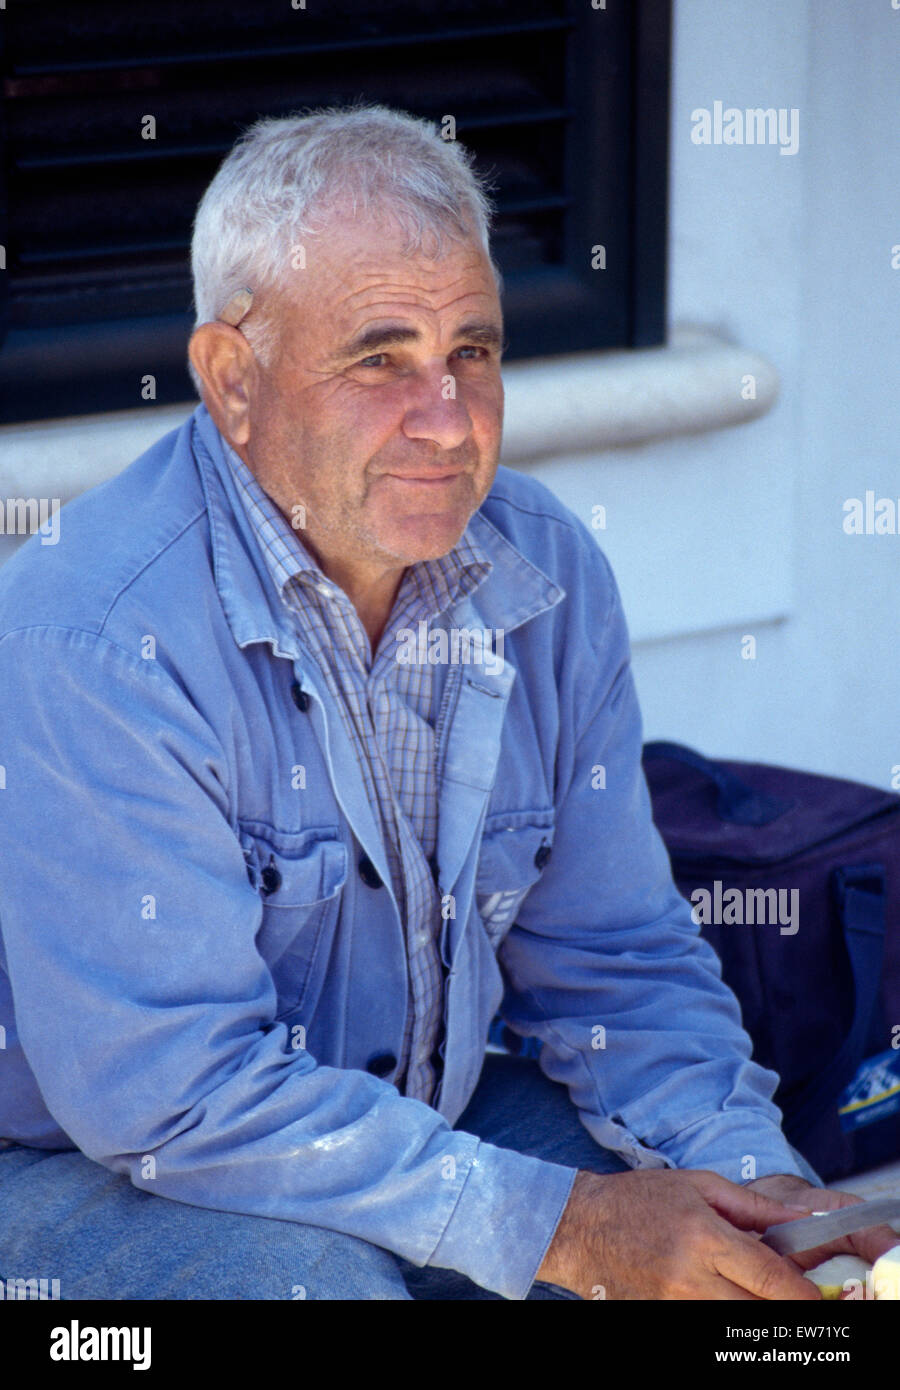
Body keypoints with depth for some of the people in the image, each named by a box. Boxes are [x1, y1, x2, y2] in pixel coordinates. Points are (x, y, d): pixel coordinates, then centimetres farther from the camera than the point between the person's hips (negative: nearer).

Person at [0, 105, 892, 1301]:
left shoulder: (549, 573, -5)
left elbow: (617, 961, 2)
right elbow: (167, 1092, -28)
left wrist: (756, 1178, -17)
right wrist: (558, 1228, -30)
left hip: (421, 1127, 6)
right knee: (307, 1276, -34)